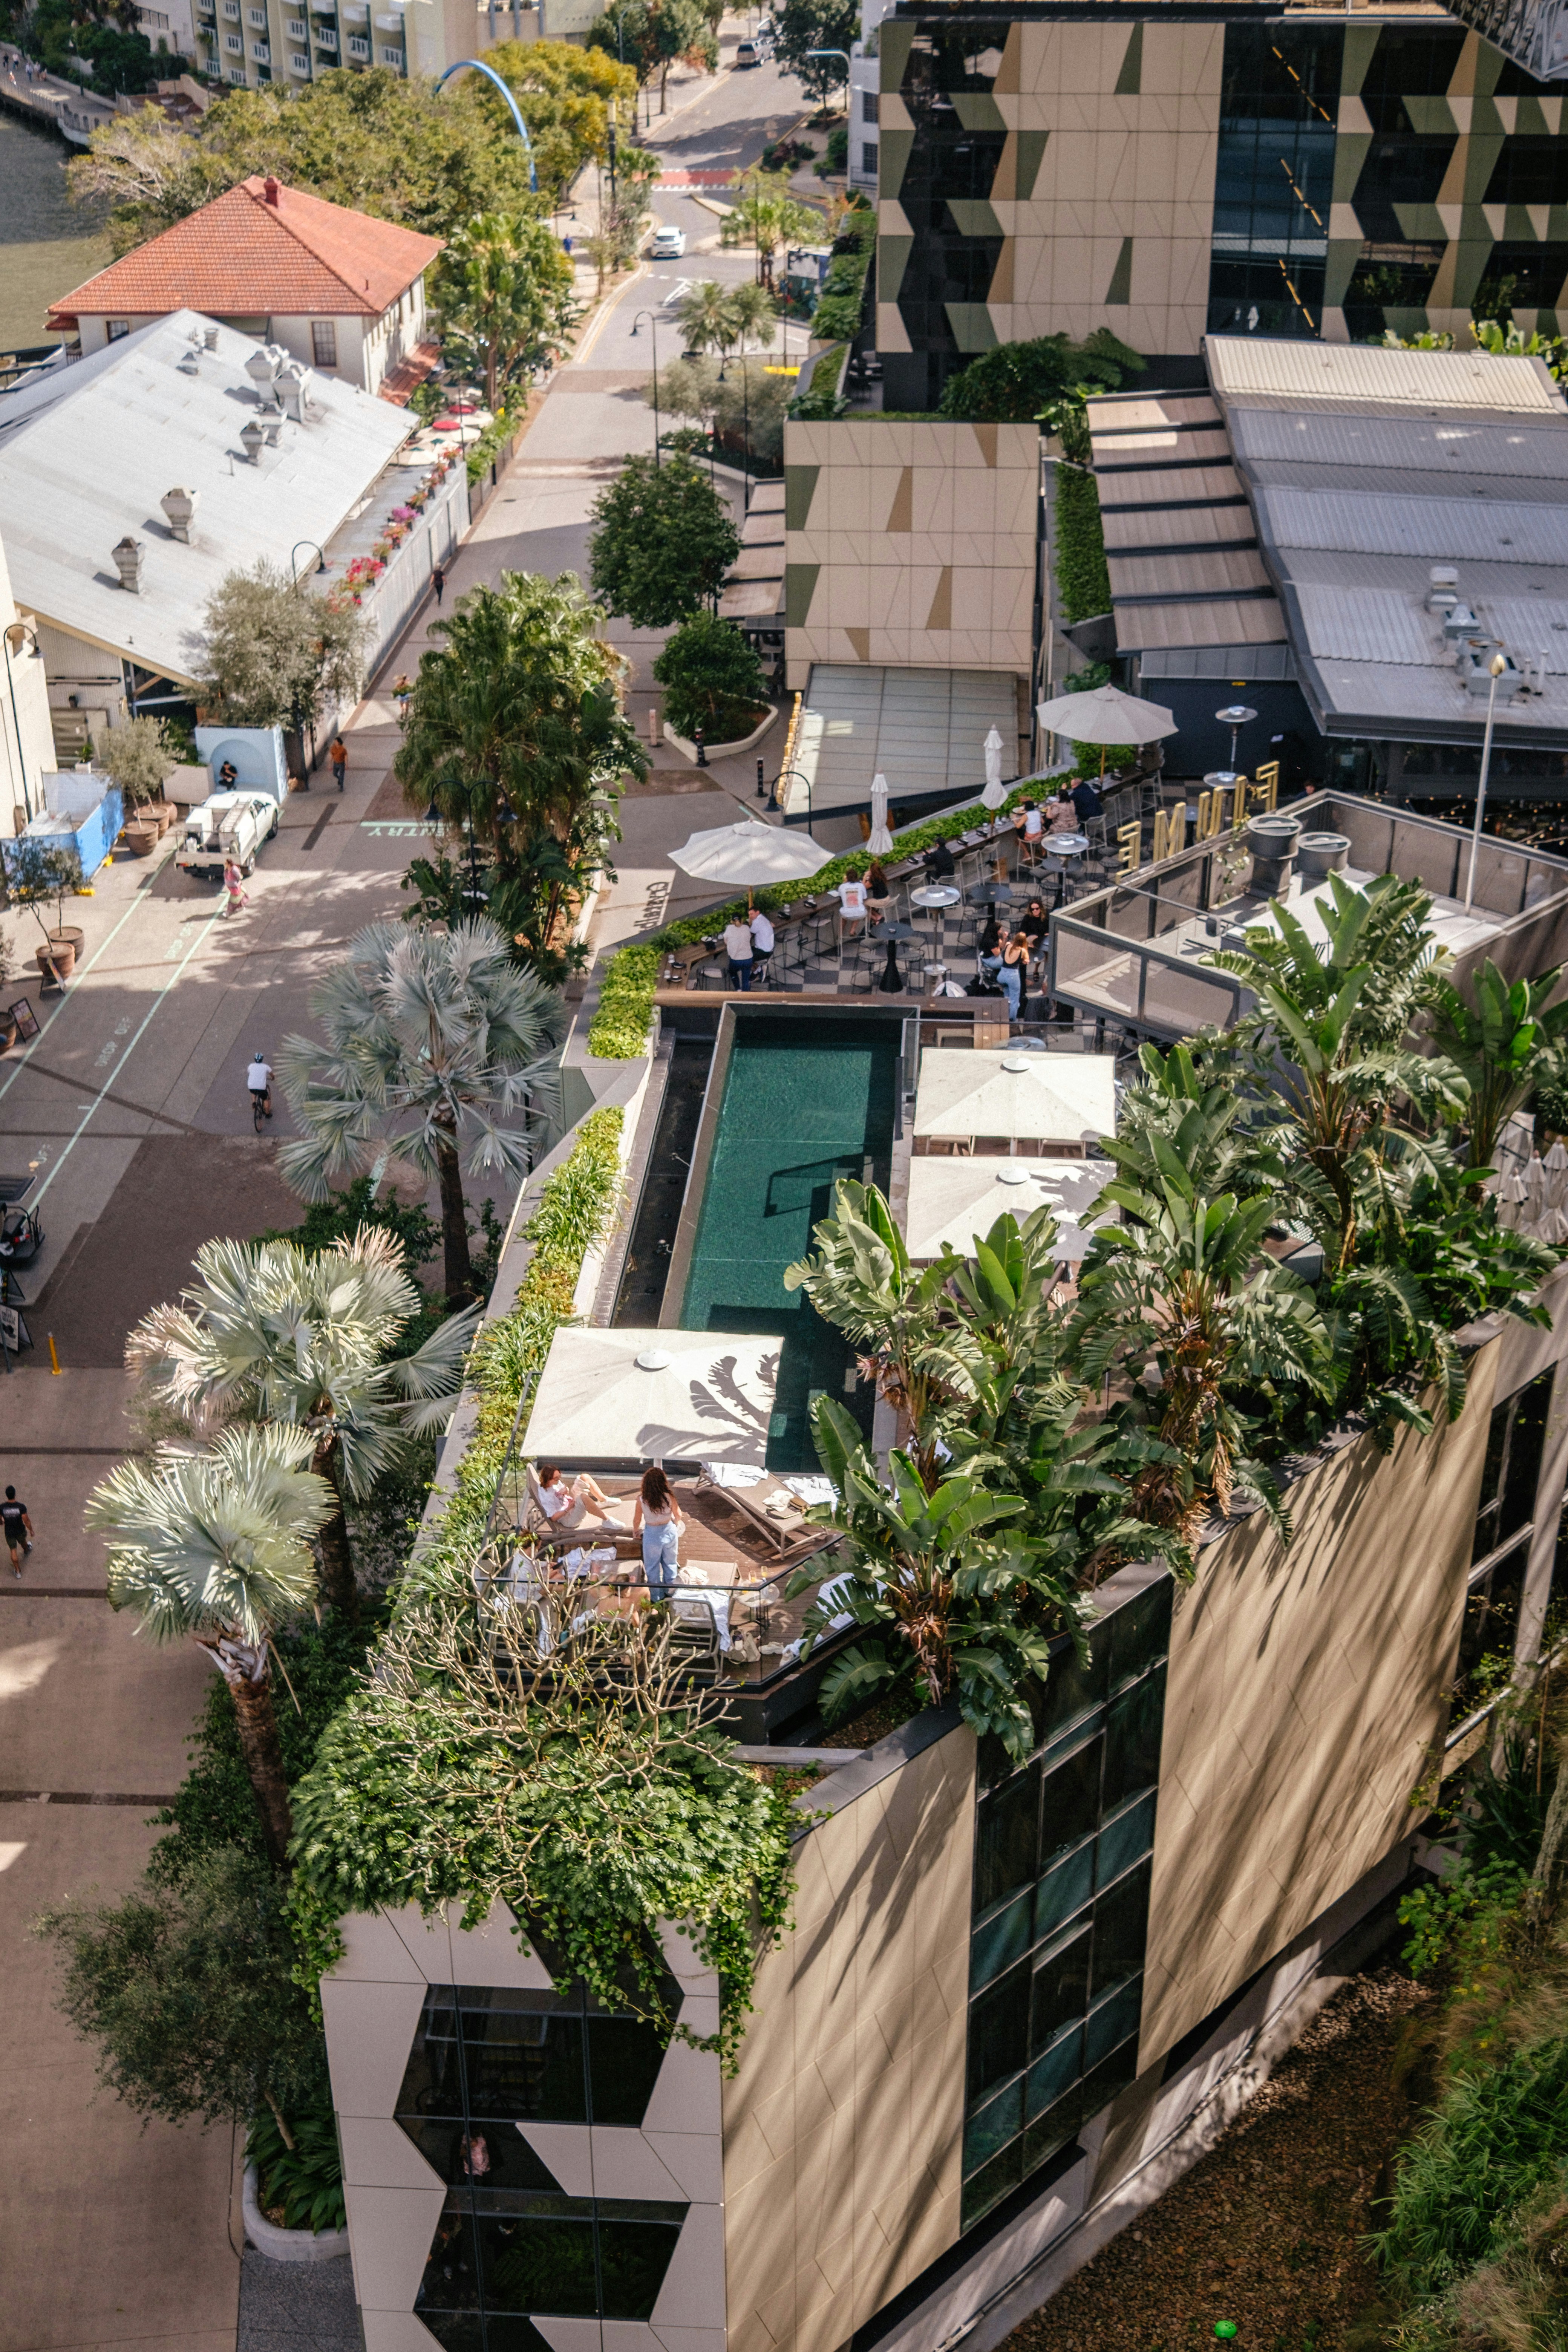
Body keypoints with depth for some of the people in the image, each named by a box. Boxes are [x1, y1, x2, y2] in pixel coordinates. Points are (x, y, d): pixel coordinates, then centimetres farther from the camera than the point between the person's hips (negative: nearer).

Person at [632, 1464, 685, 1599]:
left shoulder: (642, 1500, -21)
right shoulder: (669, 1496, -18)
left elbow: (637, 1520, -8)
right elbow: (679, 1515, -4)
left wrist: (636, 1531, 15)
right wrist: (676, 1522, 21)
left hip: (652, 1535, -2)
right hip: (669, 1532, 2)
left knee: (653, 1567, 19)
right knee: (670, 1563, 24)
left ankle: (657, 1596, 32)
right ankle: (670, 1590, 41)